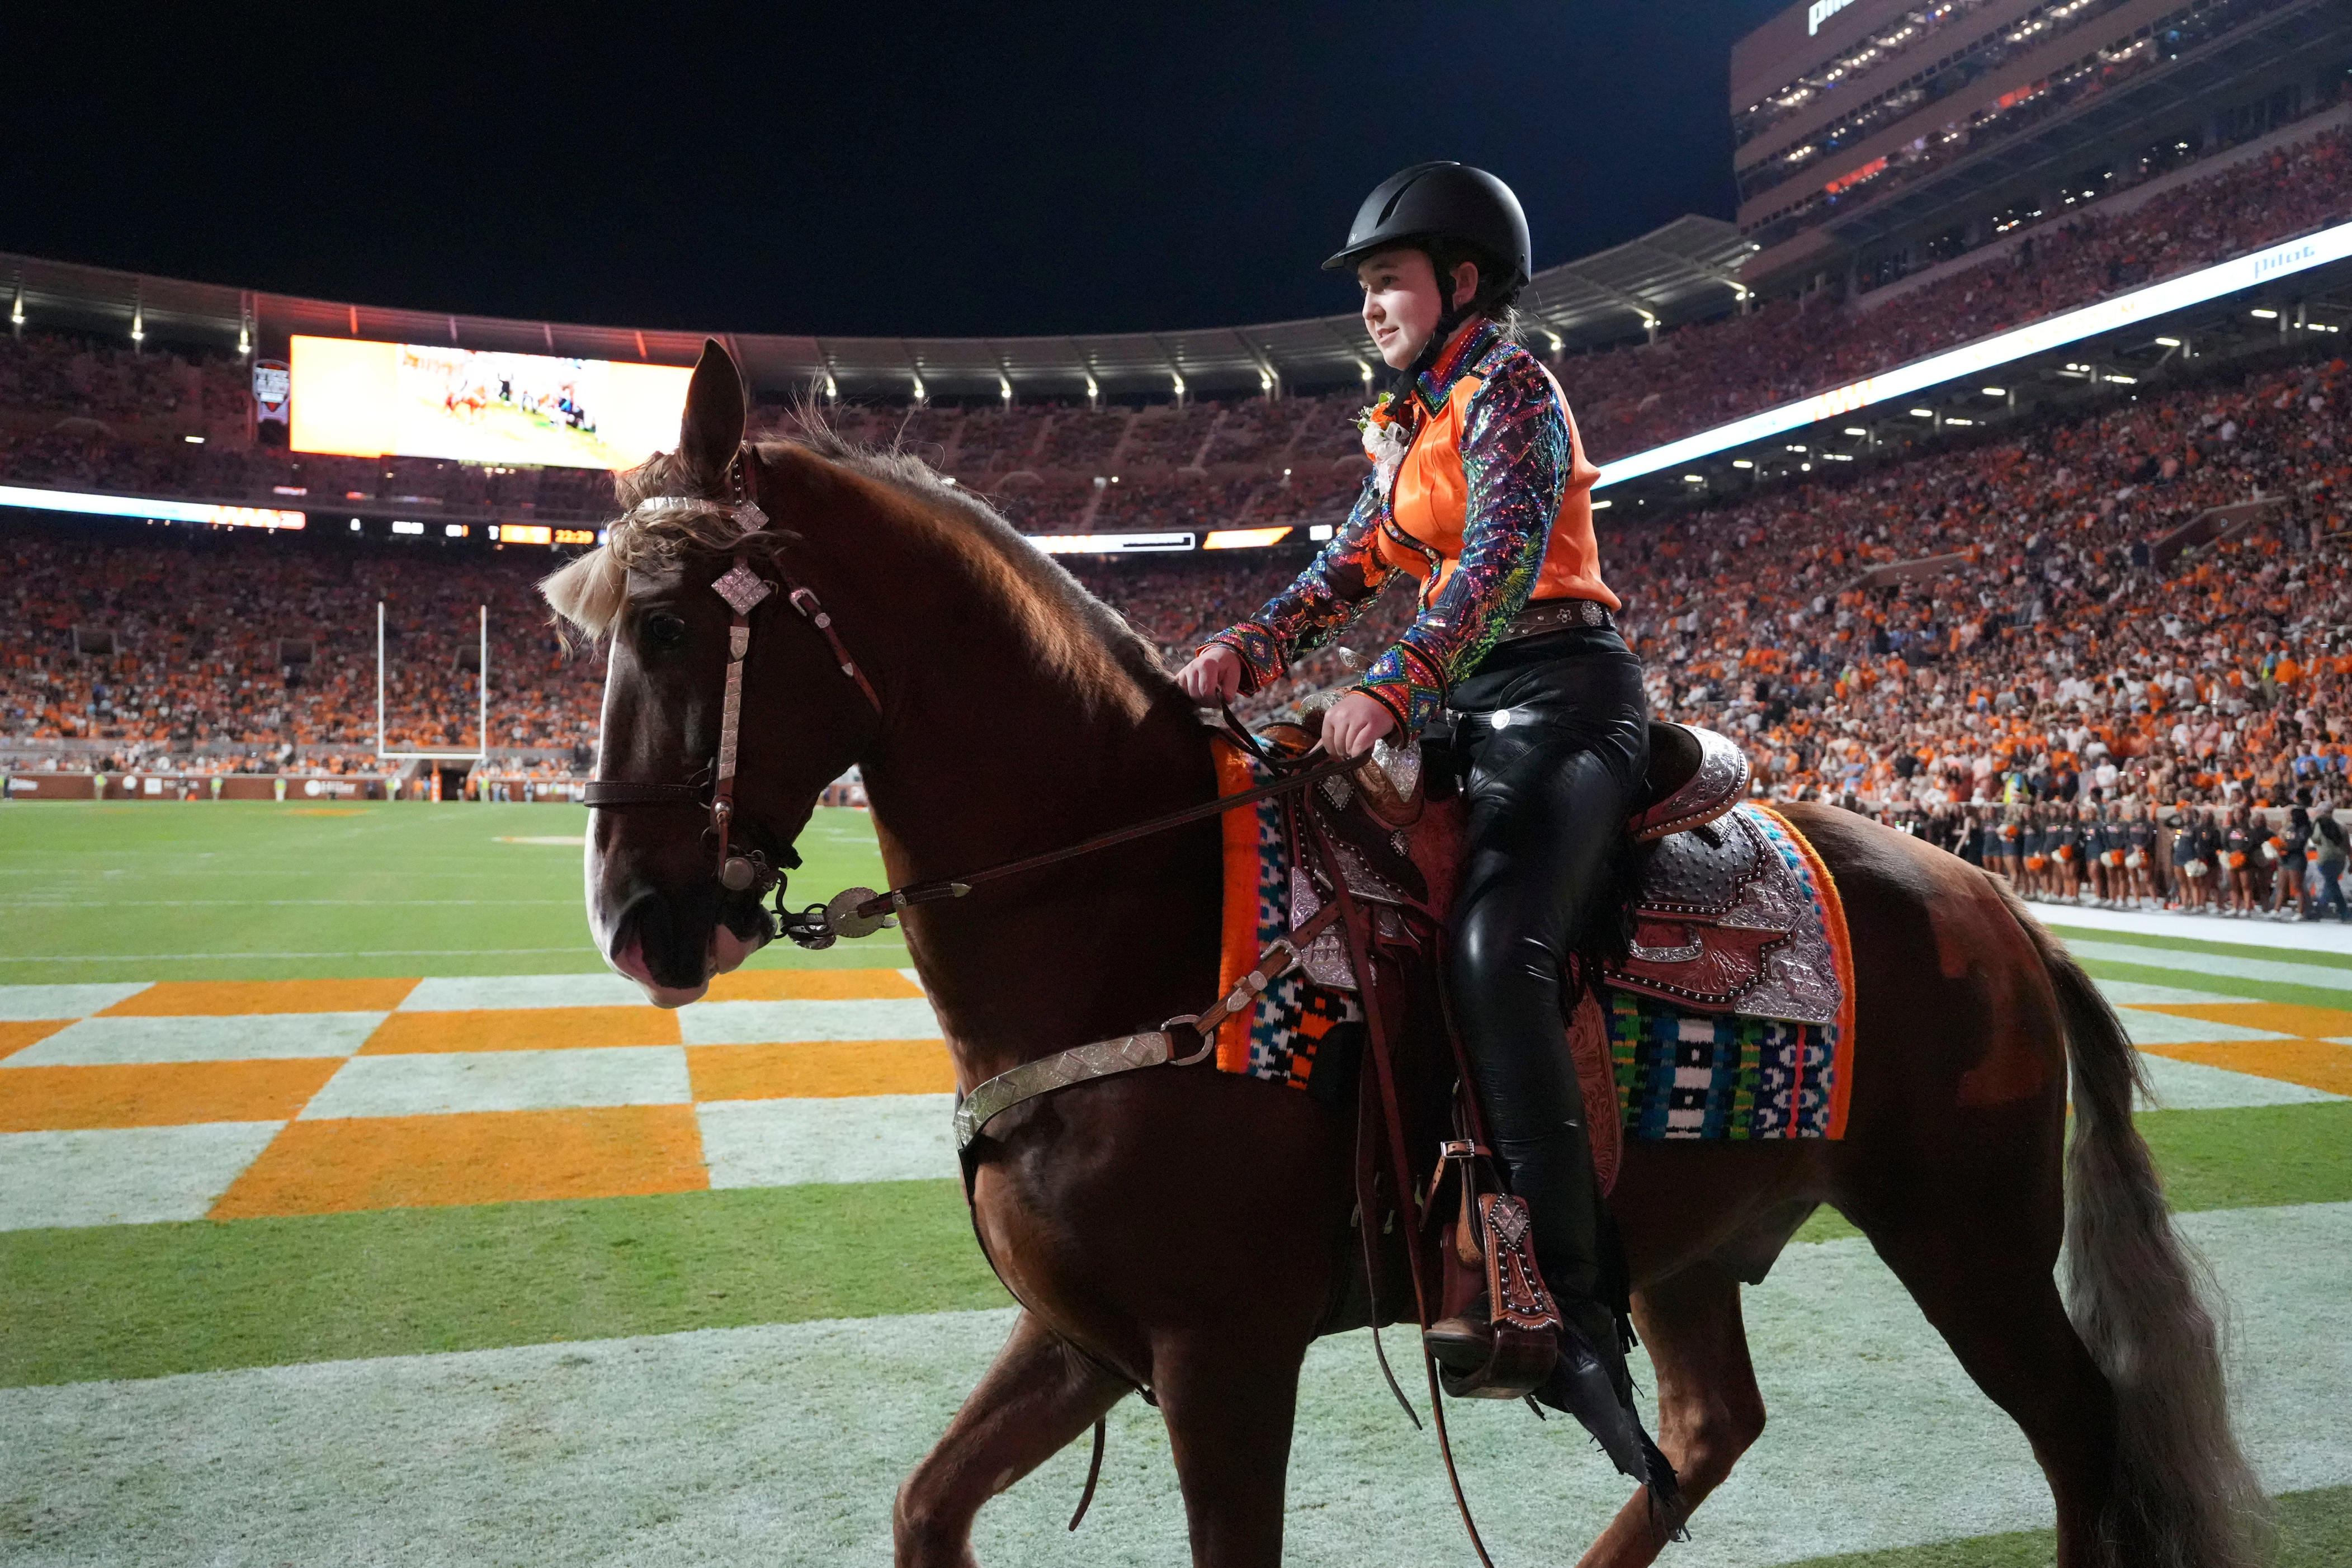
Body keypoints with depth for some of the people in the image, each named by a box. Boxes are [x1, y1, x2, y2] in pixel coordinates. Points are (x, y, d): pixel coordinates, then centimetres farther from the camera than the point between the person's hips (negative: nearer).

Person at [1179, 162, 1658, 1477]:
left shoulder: (1510, 390, -5)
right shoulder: (1413, 425, 23)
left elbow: (1506, 557, -21)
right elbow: (1357, 565, 14)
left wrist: (1392, 690, -34)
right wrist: (1254, 648, -4)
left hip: (1559, 695, -10)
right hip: (1465, 707, 10)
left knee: (1495, 954, -30)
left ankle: (1578, 1316, -27)